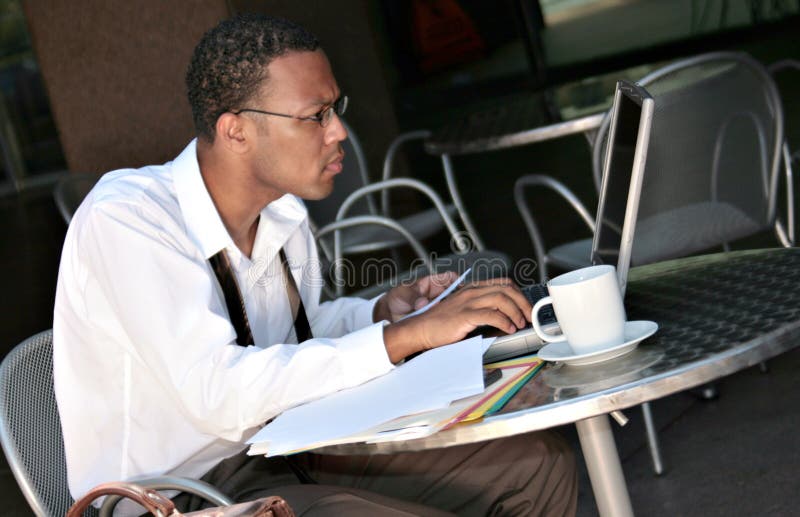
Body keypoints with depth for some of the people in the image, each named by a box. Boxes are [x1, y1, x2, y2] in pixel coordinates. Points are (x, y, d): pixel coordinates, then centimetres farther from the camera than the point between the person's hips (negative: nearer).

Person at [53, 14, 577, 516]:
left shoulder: (283, 211, 0)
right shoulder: (122, 221, -23)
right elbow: (218, 394, -33)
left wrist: (383, 312, -1)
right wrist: (410, 334, -32)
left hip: (284, 450, 8)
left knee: (538, 464, -1)